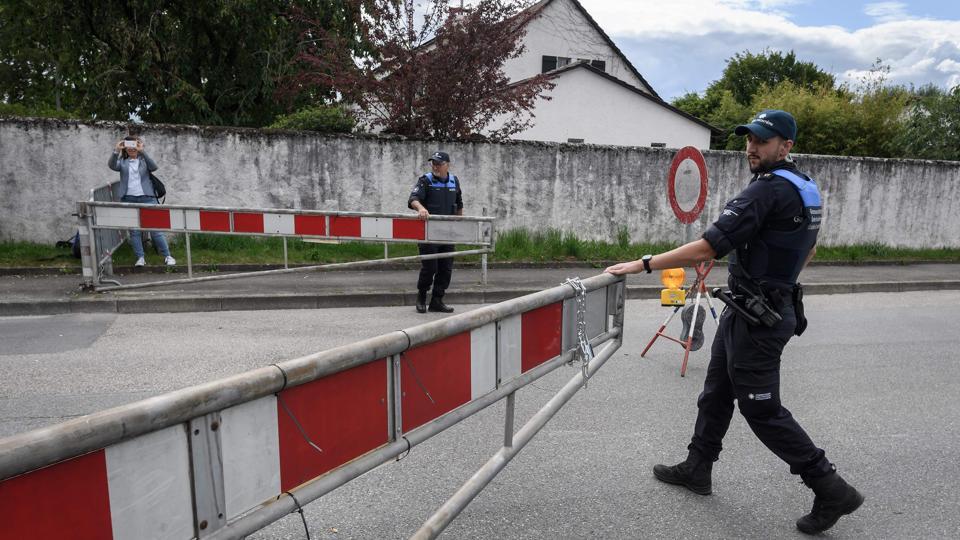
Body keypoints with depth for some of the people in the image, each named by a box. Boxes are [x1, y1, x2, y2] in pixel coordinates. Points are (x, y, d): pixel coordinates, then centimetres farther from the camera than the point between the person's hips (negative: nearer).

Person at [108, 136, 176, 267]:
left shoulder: (144, 160, 9)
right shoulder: (122, 162, 12)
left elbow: (153, 167, -12)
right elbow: (112, 165, -9)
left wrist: (142, 151, -22)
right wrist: (116, 151, -23)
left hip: (147, 198, -2)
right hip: (128, 200, 2)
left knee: (155, 228, -4)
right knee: (134, 230, 1)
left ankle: (167, 256, 1)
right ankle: (140, 258, 6)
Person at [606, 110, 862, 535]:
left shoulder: (768, 190, -21)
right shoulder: (805, 189, 9)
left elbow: (705, 249, -27)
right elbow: (808, 250, 23)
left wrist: (644, 264, -23)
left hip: (756, 318, -10)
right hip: (774, 305, 10)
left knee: (762, 410, 2)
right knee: (715, 393, 17)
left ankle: (832, 490, 13)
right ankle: (696, 468, 30)